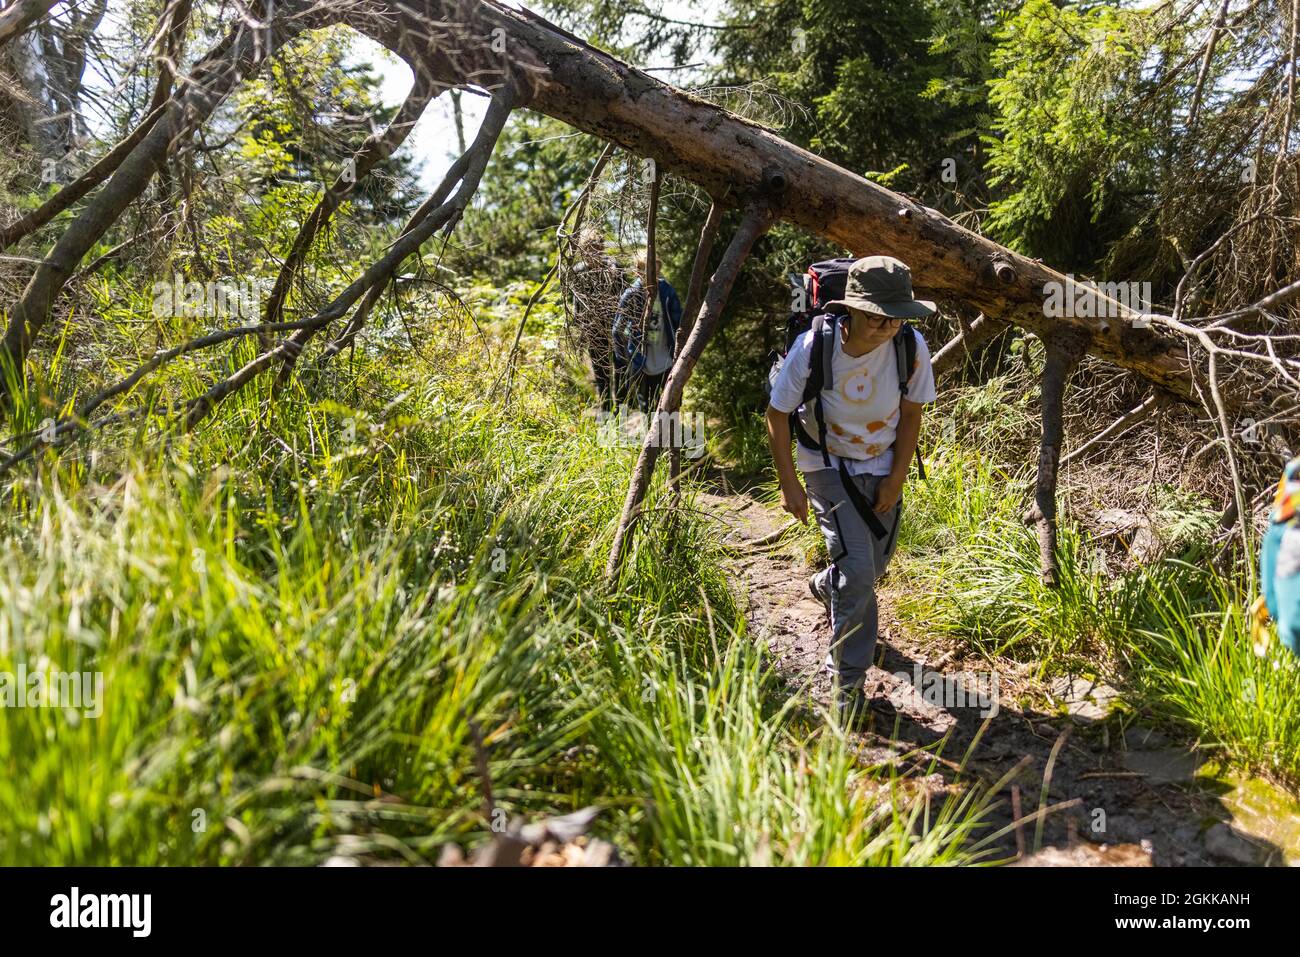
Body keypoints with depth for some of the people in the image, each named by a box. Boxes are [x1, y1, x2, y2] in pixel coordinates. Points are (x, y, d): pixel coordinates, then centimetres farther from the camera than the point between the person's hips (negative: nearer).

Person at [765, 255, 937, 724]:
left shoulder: (911, 347, -18)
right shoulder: (813, 347, -25)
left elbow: (911, 413, -2)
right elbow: (778, 414, -12)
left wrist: (896, 479, -5)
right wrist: (789, 485, -11)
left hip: (883, 470, 4)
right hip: (830, 468, -4)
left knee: (874, 568, 16)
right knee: (858, 573, -16)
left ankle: (825, 585, 54)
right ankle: (849, 691, -4)